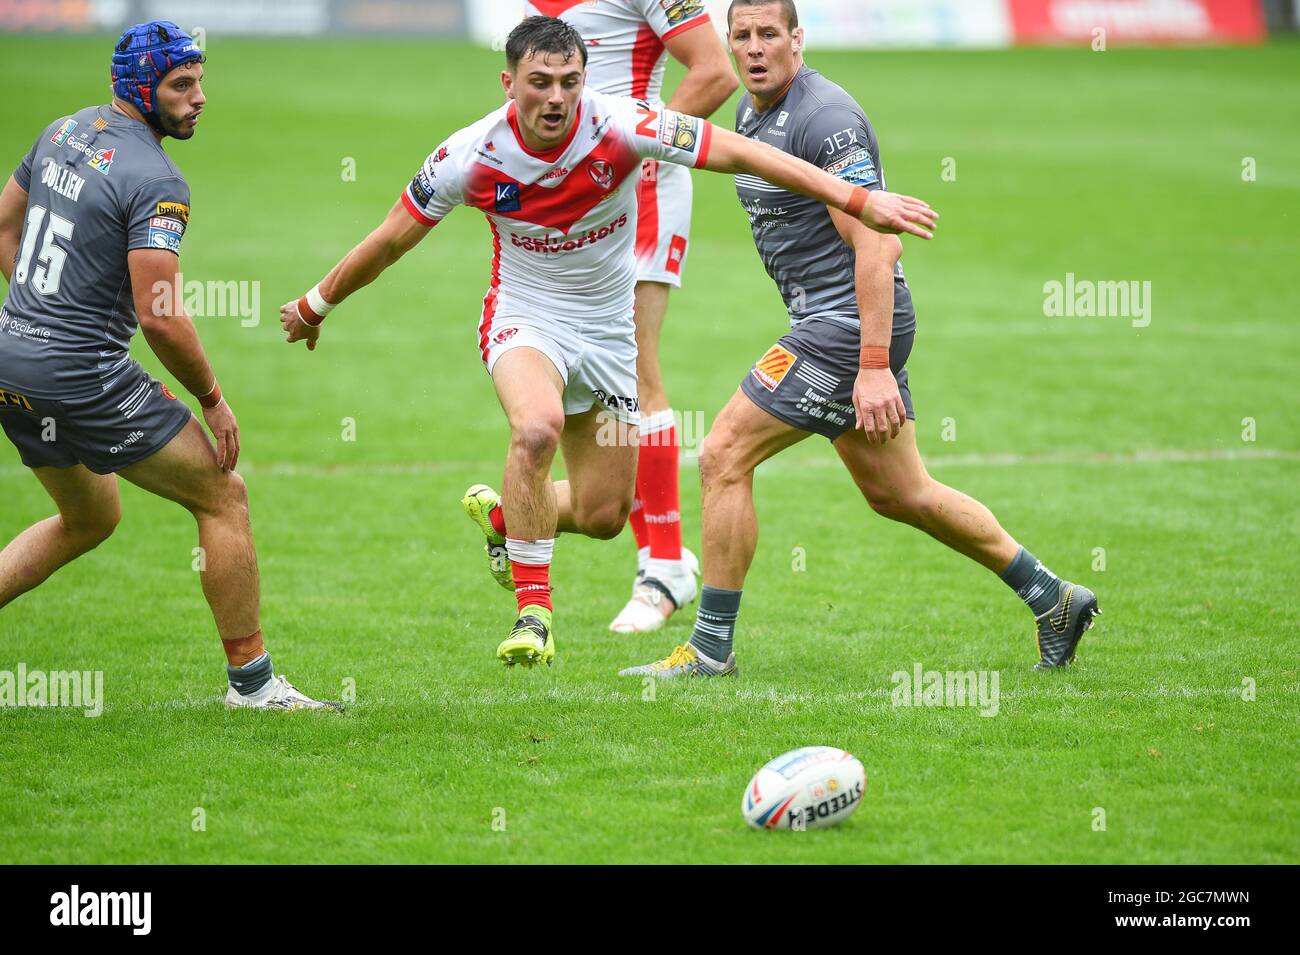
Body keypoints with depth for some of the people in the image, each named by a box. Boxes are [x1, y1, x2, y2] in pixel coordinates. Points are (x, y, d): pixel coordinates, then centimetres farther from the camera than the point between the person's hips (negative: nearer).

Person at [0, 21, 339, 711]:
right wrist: (212, 399, -8)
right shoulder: (155, 180, -17)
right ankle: (250, 681, 6)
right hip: (83, 374, -9)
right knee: (223, 496, 2)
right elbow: (160, 317, -21)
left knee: (90, 519, 26)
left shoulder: (64, 131, 9)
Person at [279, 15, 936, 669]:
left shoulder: (619, 128, -22)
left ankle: (501, 516, 38)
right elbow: (391, 240, -4)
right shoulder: (471, 157, -19)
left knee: (603, 516, 5)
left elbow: (740, 153, -22)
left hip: (609, 331, 2)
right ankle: (533, 610, -24)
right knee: (537, 426, -36)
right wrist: (314, 307, 6)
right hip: (524, 316, -2)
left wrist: (857, 200, -27)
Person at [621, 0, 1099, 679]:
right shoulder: (750, 114, 12)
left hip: (851, 324, -10)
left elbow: (877, 245, -23)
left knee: (723, 456, -10)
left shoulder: (826, 119, -18)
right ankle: (1052, 600, 26)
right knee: (898, 494, 16)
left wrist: (873, 367, -28)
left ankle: (710, 648, -2)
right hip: (823, 322, 10)